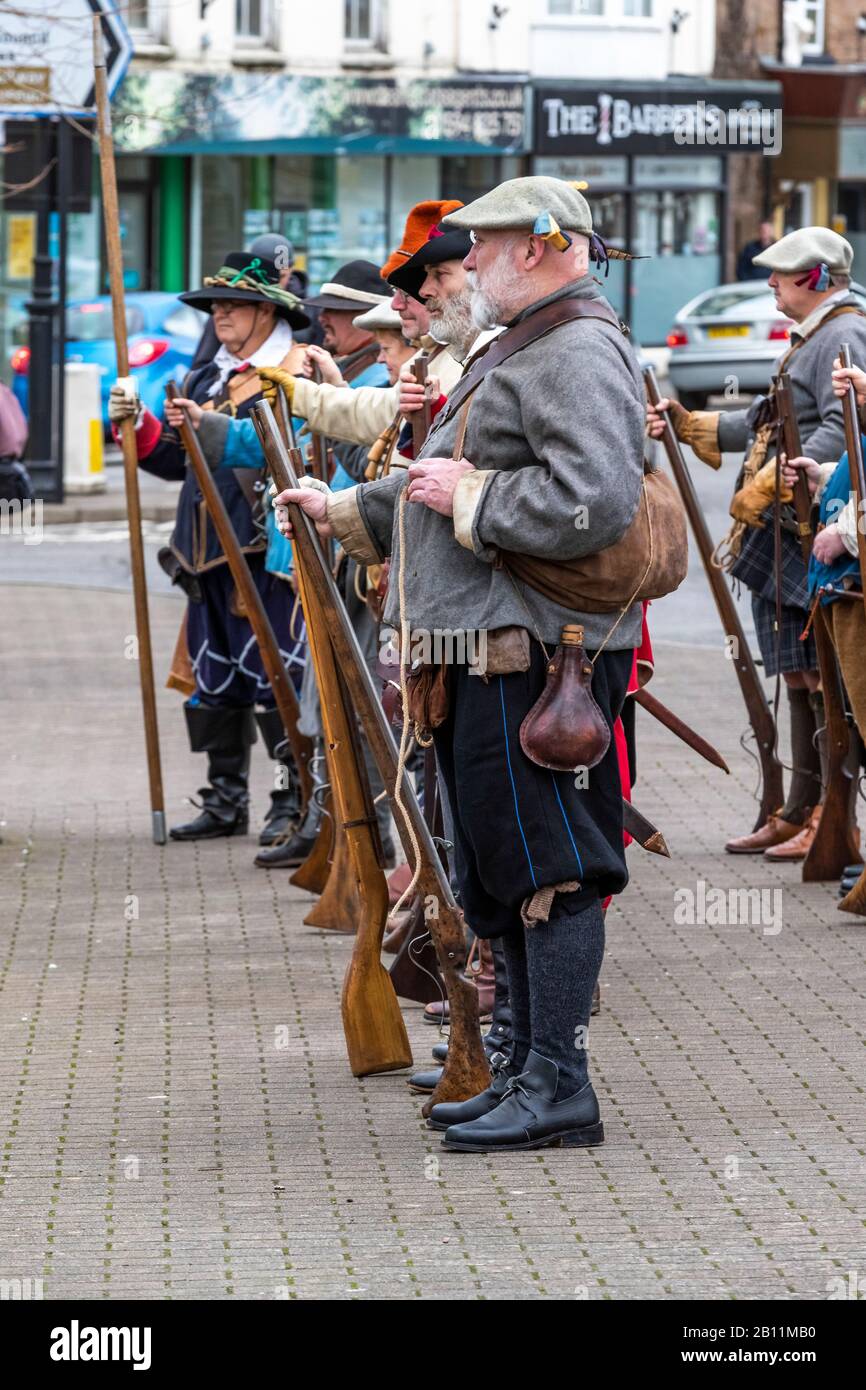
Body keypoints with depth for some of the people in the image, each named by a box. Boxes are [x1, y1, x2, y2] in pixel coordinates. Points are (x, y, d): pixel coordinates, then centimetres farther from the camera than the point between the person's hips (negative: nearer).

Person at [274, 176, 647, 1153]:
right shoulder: (518, 353, 21)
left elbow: (592, 504, -27)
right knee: (505, 871, 14)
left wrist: (465, 496, -17)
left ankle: (558, 1090, -7)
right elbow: (455, 483, 31)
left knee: (548, 869, -9)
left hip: (537, 659, -11)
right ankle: (527, 1074, 21)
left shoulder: (579, 355, -14)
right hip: (491, 659, 11)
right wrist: (345, 512, 29)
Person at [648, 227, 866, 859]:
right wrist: (691, 425, 22)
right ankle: (801, 814, 21)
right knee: (800, 678, 14)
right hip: (787, 541, 11)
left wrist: (766, 484, -25)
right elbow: (770, 425, 26)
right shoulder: (812, 339, 21)